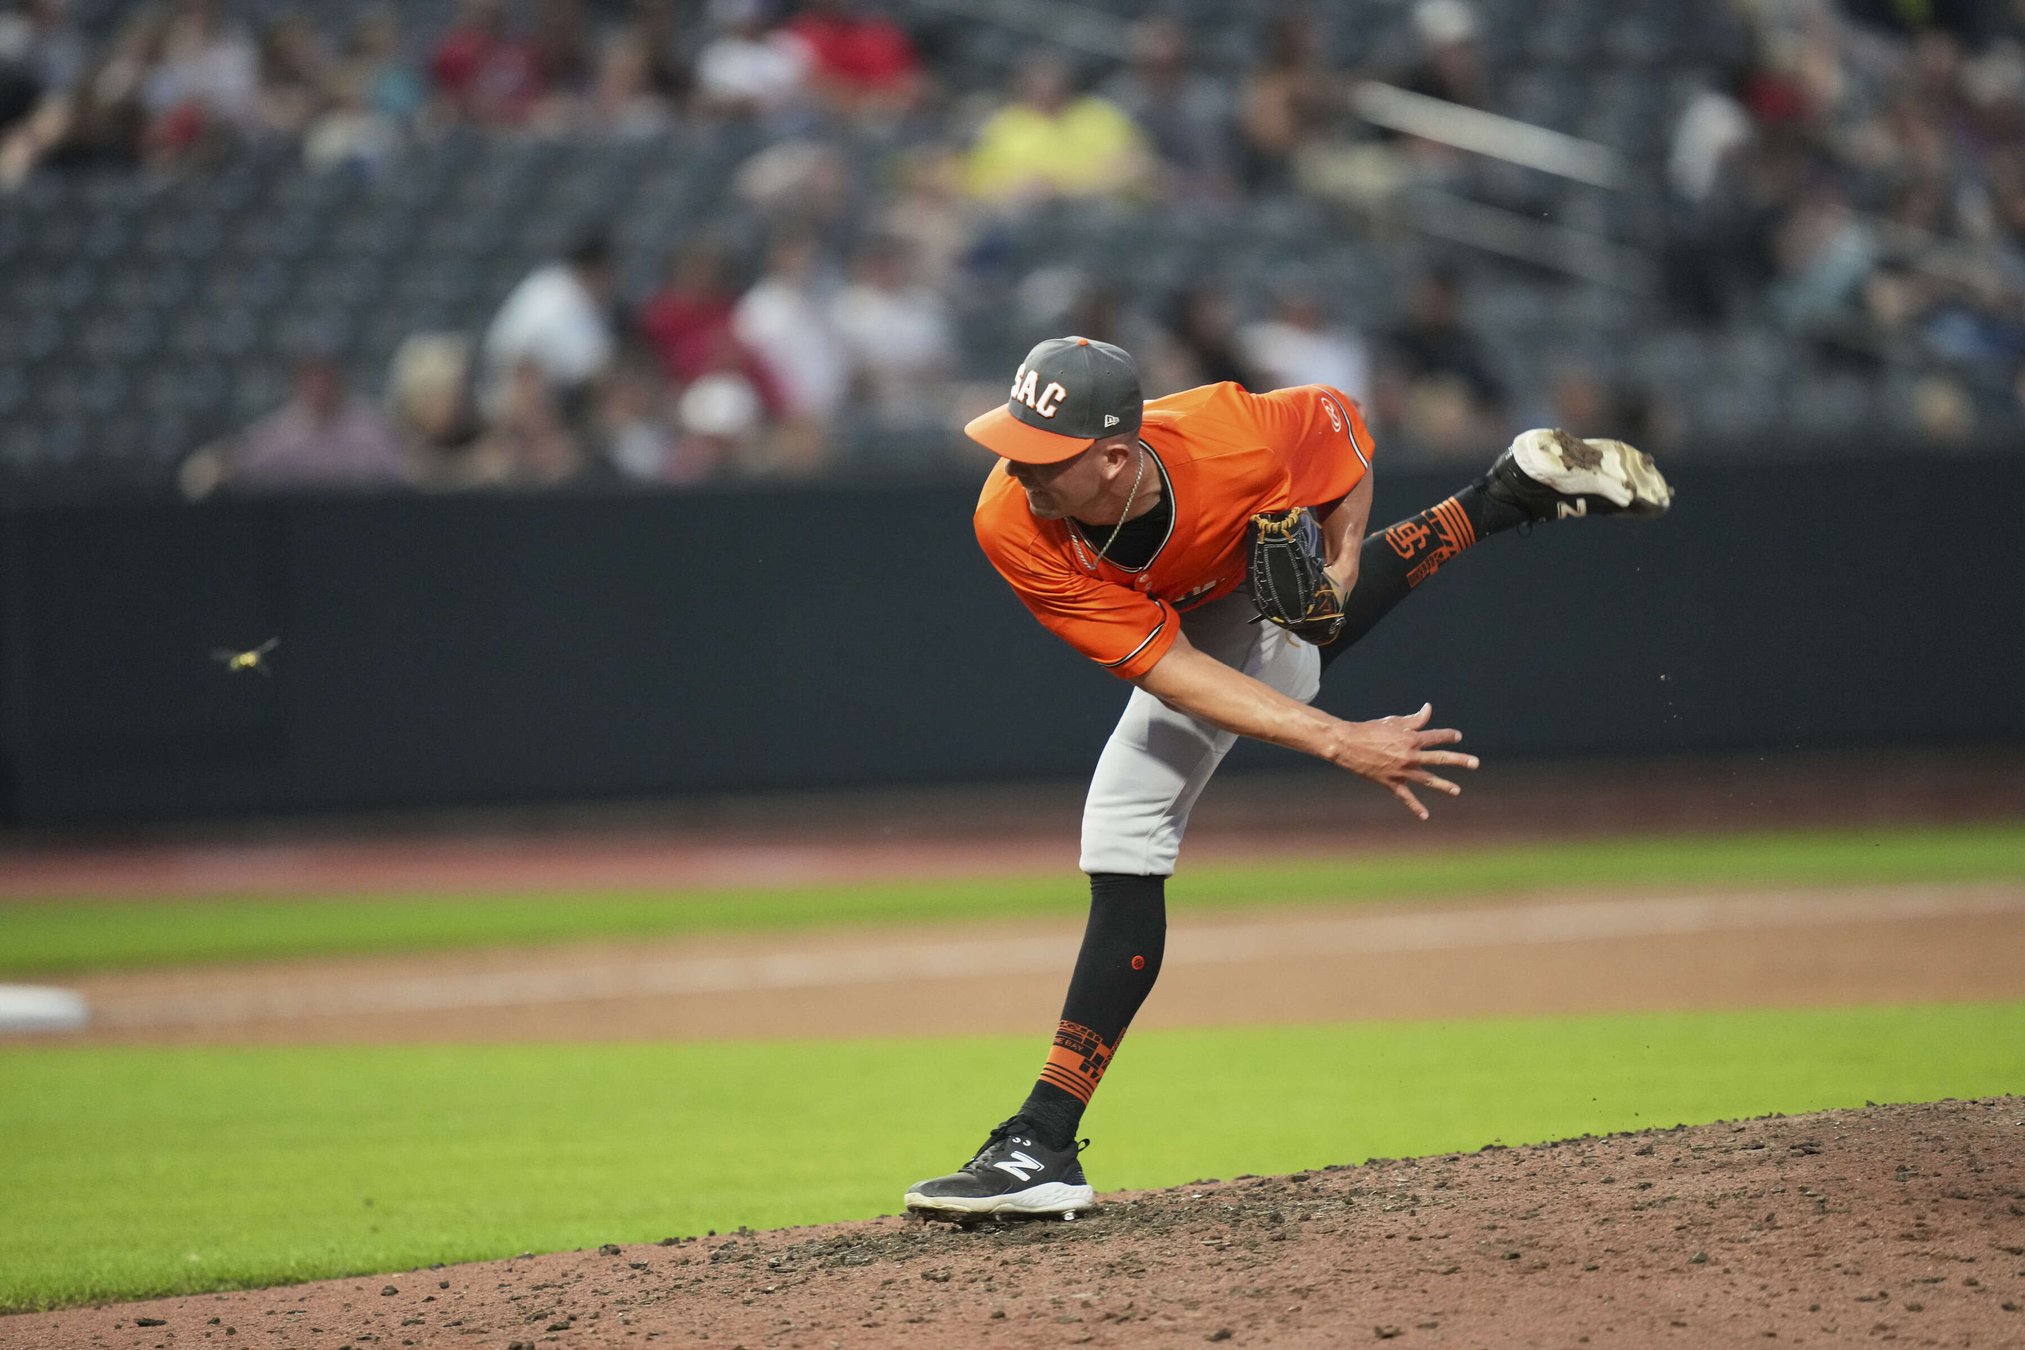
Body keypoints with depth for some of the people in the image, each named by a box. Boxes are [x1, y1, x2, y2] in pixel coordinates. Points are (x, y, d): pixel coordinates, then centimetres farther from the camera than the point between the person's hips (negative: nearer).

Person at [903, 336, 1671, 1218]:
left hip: (1268, 586, -3)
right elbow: (1168, 670, -39)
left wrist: (1340, 555, -30)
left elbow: (1333, 416, -18)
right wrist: (1337, 744, -46)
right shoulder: (1013, 526, -42)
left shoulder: (1227, 442, -46)